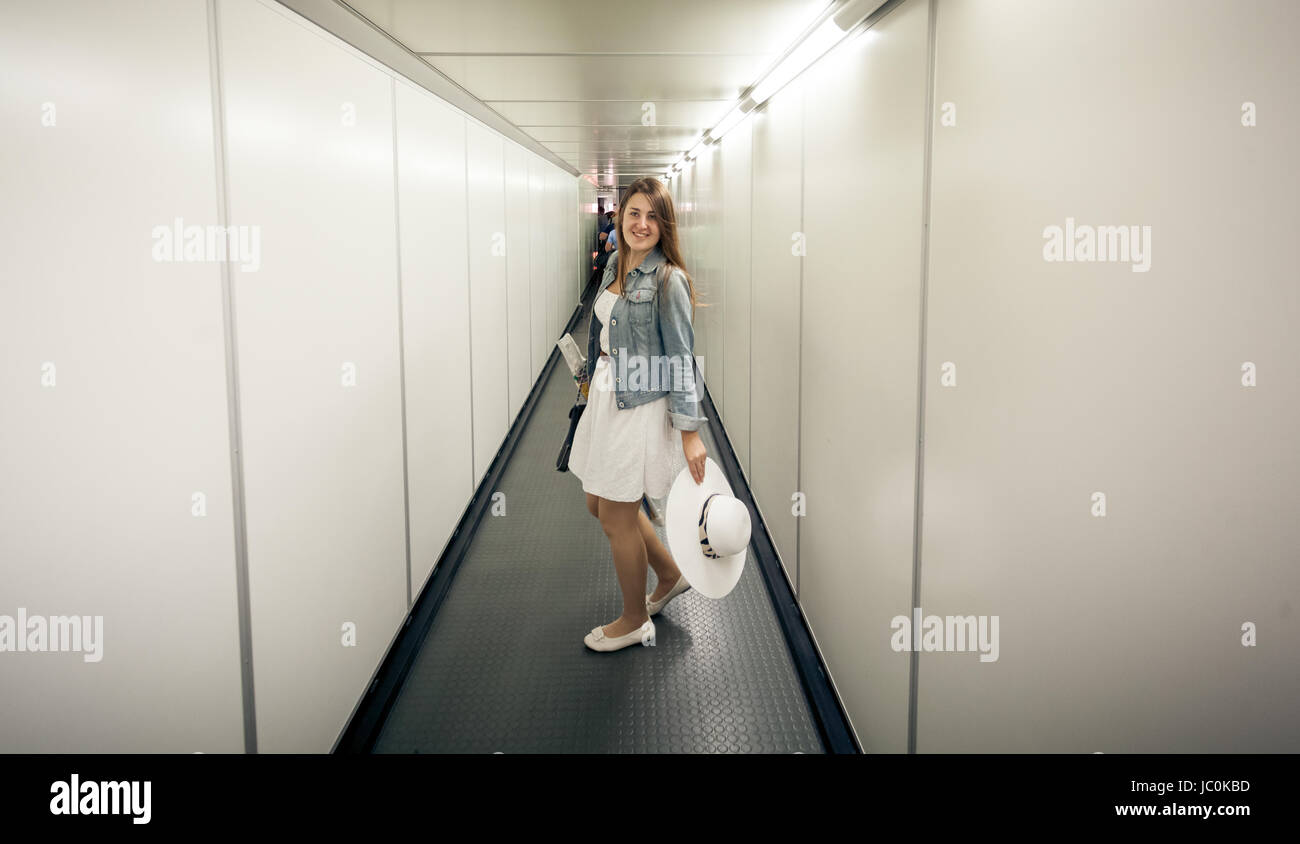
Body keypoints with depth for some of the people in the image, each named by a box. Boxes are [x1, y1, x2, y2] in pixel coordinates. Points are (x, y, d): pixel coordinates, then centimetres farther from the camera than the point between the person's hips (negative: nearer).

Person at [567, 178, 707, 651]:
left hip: (640, 406, -9)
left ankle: (635, 621, 24)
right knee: (598, 502, 19)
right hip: (606, 396, 9)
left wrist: (690, 432, -19)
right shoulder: (616, 264, 7)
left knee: (616, 519, 3)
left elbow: (681, 360, -18)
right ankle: (671, 576, 38)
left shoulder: (667, 280, -17)